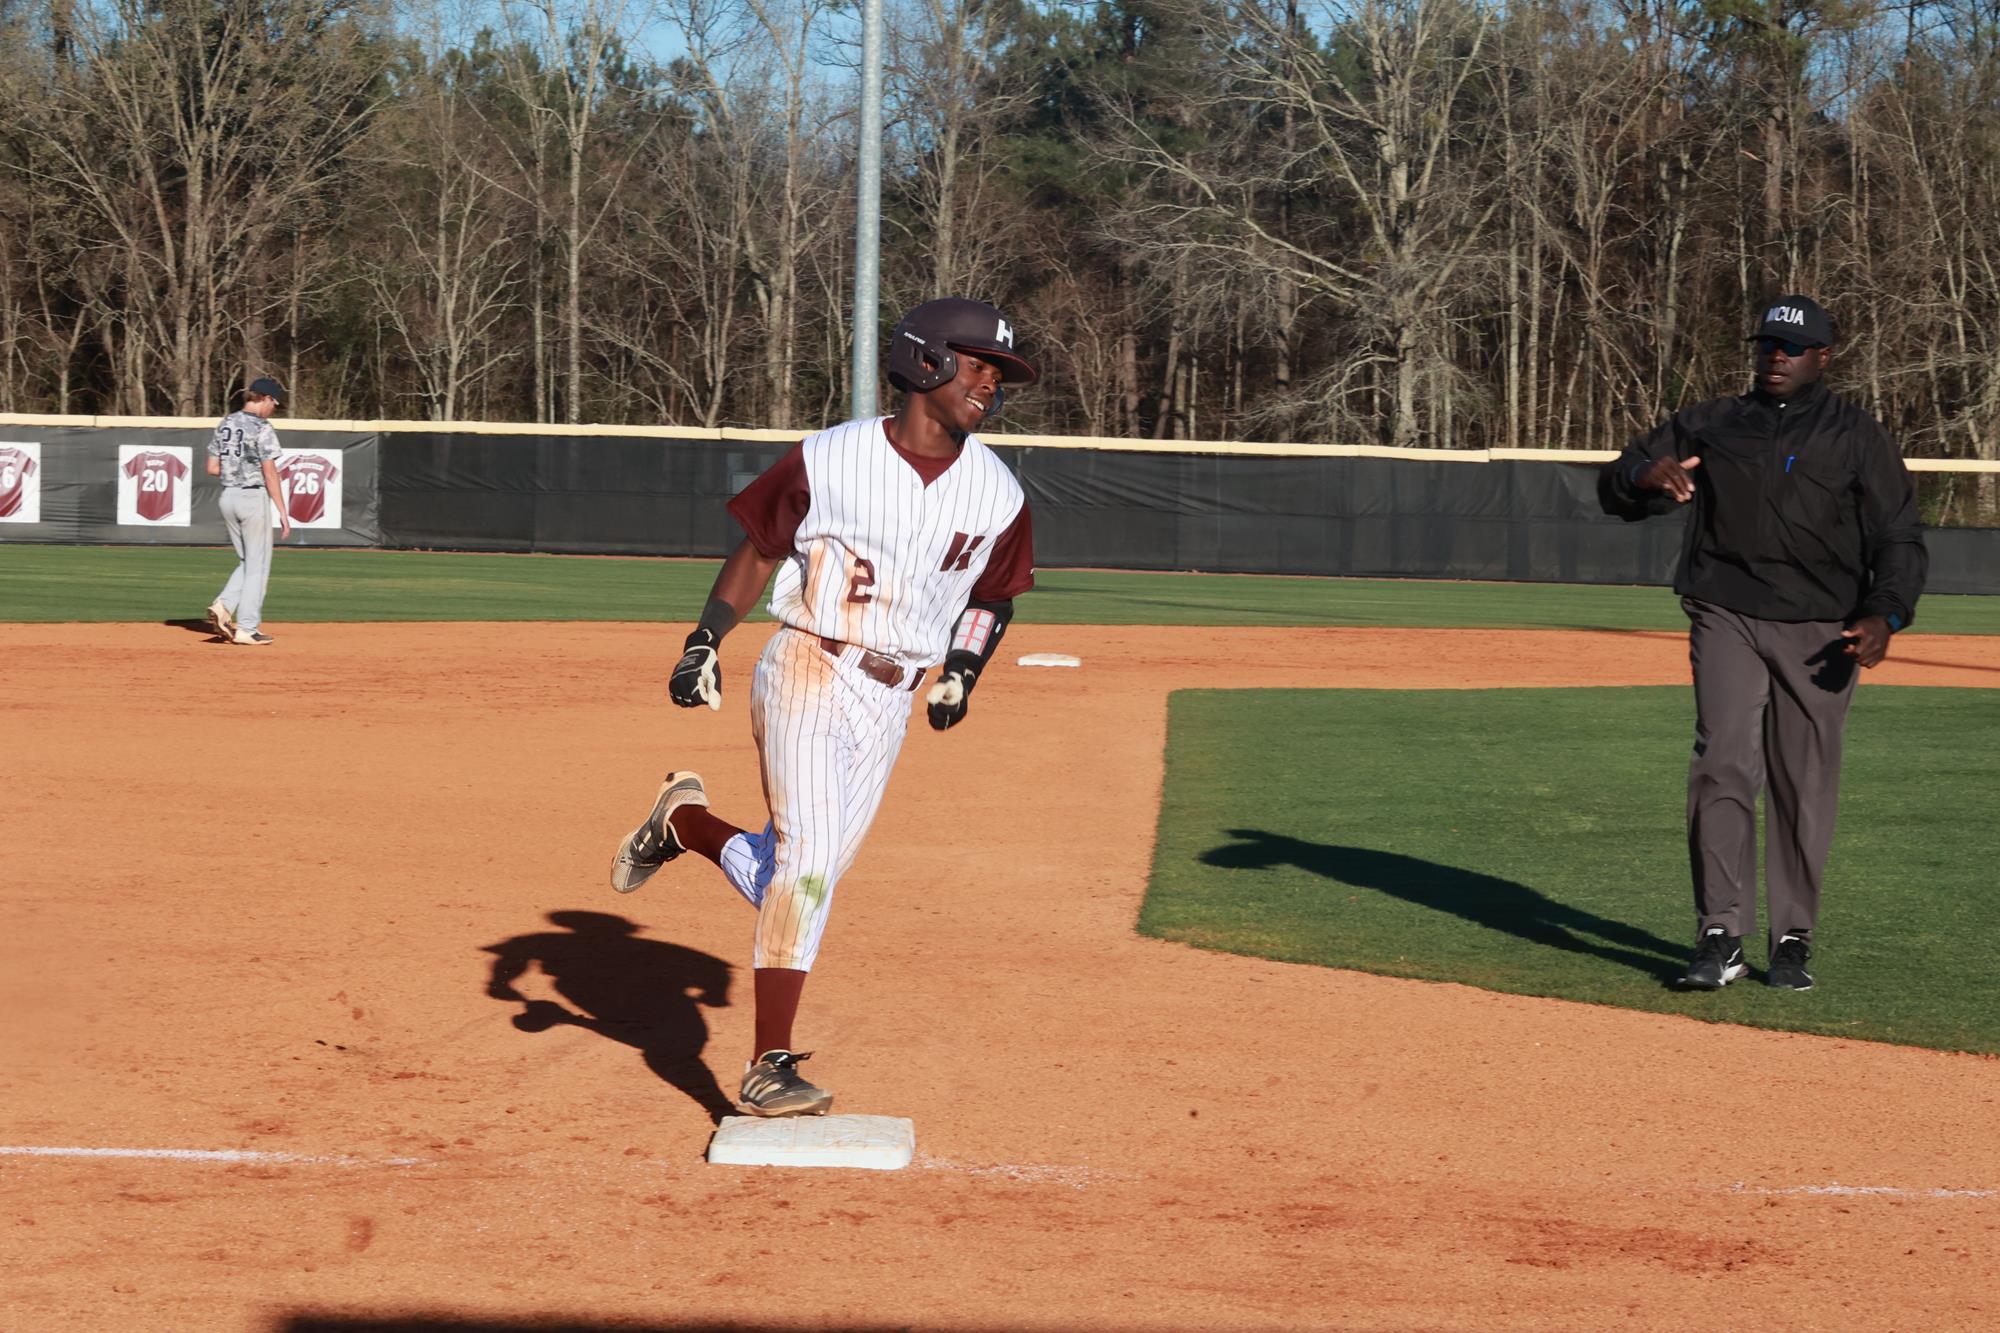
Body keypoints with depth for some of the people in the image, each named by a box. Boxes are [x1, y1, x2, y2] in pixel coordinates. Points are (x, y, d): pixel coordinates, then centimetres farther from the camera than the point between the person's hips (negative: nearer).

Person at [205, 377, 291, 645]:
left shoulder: (224, 424, 9)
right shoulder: (261, 428, -12)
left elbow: (212, 468, 10)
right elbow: (270, 474, -15)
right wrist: (283, 512, -12)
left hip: (228, 496, 7)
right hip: (253, 497, -7)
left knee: (247, 561, 18)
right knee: (257, 565, 2)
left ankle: (223, 607, -1)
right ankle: (247, 628, 1)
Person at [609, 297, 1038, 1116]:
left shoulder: (999, 494, 2)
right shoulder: (830, 460, -8)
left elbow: (993, 597, 16)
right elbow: (759, 549, 3)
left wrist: (965, 664, -1)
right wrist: (705, 640, -5)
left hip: (891, 703, 5)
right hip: (808, 673, -5)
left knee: (787, 883, 5)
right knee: (808, 858, -17)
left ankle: (685, 821, 35)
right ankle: (768, 1069, -15)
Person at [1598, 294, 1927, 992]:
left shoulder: (1858, 437, 8)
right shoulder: (1708, 424, 13)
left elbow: (1899, 540, 4)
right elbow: (1614, 487, 12)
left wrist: (1884, 616, -14)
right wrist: (1646, 475, -14)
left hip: (1820, 634, 0)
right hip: (1726, 620, 1)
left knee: (1804, 786, 1)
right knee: (1724, 766, -14)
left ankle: (1791, 941, 12)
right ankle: (1720, 937, -14)